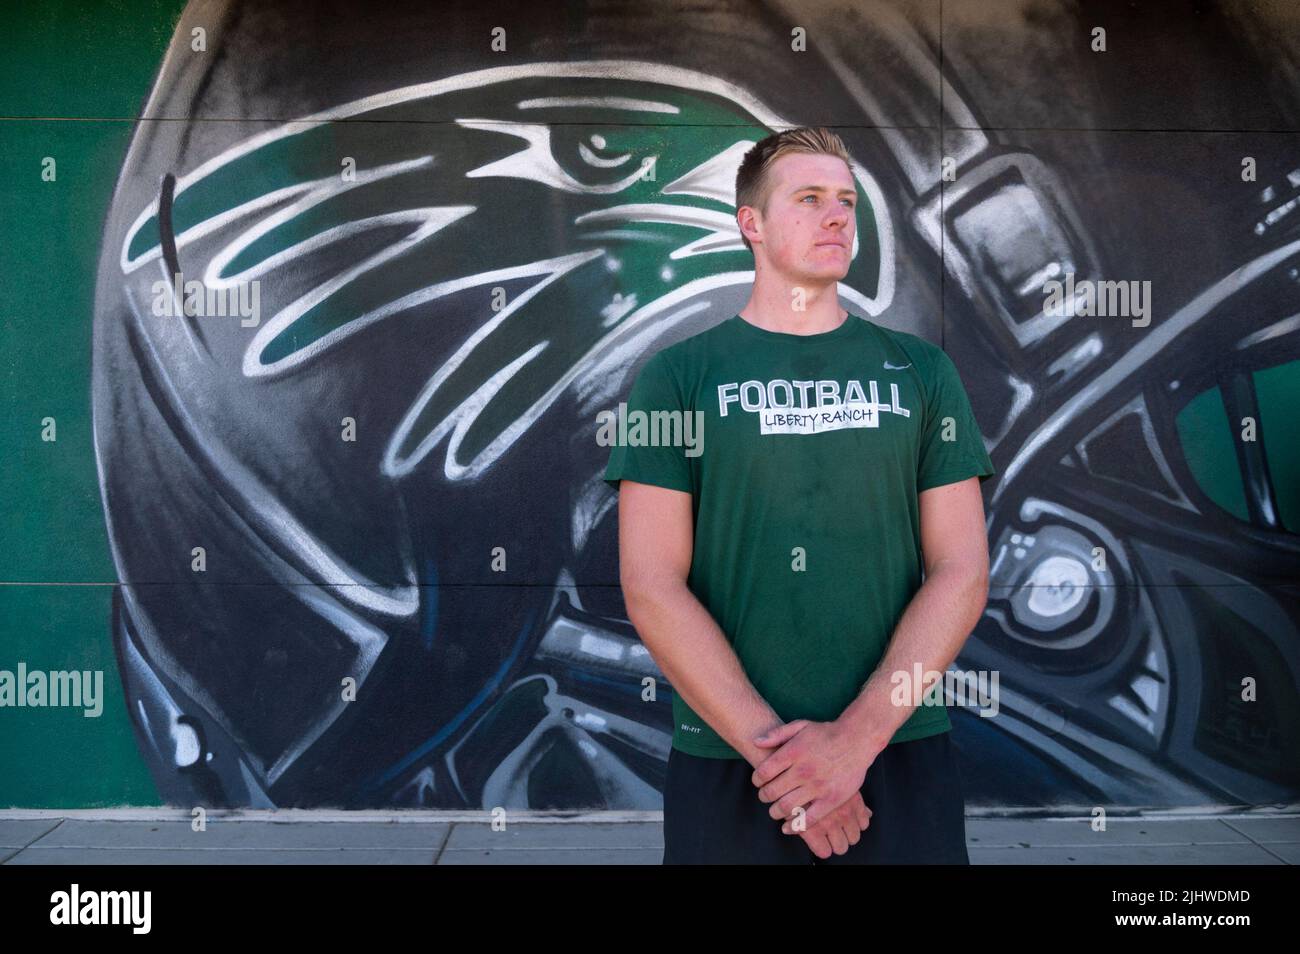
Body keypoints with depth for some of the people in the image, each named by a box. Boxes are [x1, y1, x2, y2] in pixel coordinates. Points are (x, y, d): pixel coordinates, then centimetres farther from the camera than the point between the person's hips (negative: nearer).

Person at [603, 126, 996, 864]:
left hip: (901, 755, 2)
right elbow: (652, 587, -6)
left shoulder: (921, 370, 5)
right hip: (728, 765, -1)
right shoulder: (679, 376, 0)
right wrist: (770, 746, -13)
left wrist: (856, 738, -12)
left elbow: (962, 572, -1)